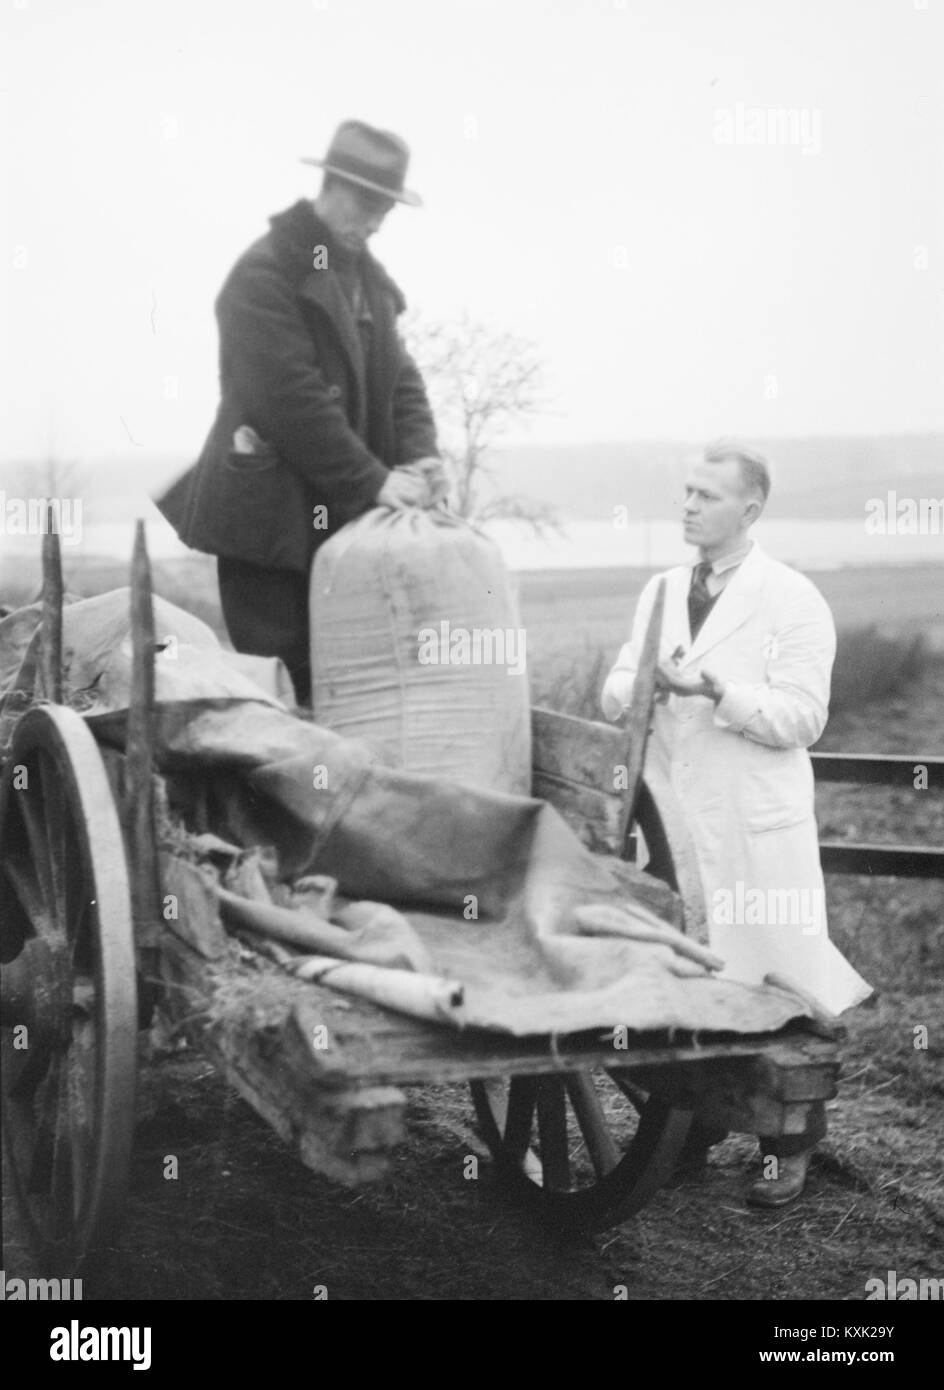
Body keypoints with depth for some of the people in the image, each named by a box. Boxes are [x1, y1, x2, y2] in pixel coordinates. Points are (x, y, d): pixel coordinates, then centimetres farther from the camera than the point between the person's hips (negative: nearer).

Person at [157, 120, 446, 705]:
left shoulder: (368, 275, 15)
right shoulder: (265, 272, -11)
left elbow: (399, 373, 12)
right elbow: (289, 397, -19)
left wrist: (420, 457, -8)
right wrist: (372, 482, -19)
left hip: (338, 518, 8)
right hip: (271, 515, -8)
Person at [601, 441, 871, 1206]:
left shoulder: (794, 601, -5)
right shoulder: (661, 591, 13)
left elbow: (803, 716, -12)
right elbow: (617, 695, 11)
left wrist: (715, 688, -23)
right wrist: (641, 684, -12)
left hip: (756, 827, -5)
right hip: (674, 821, 5)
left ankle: (791, 1149, 14)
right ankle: (692, 1133, 25)